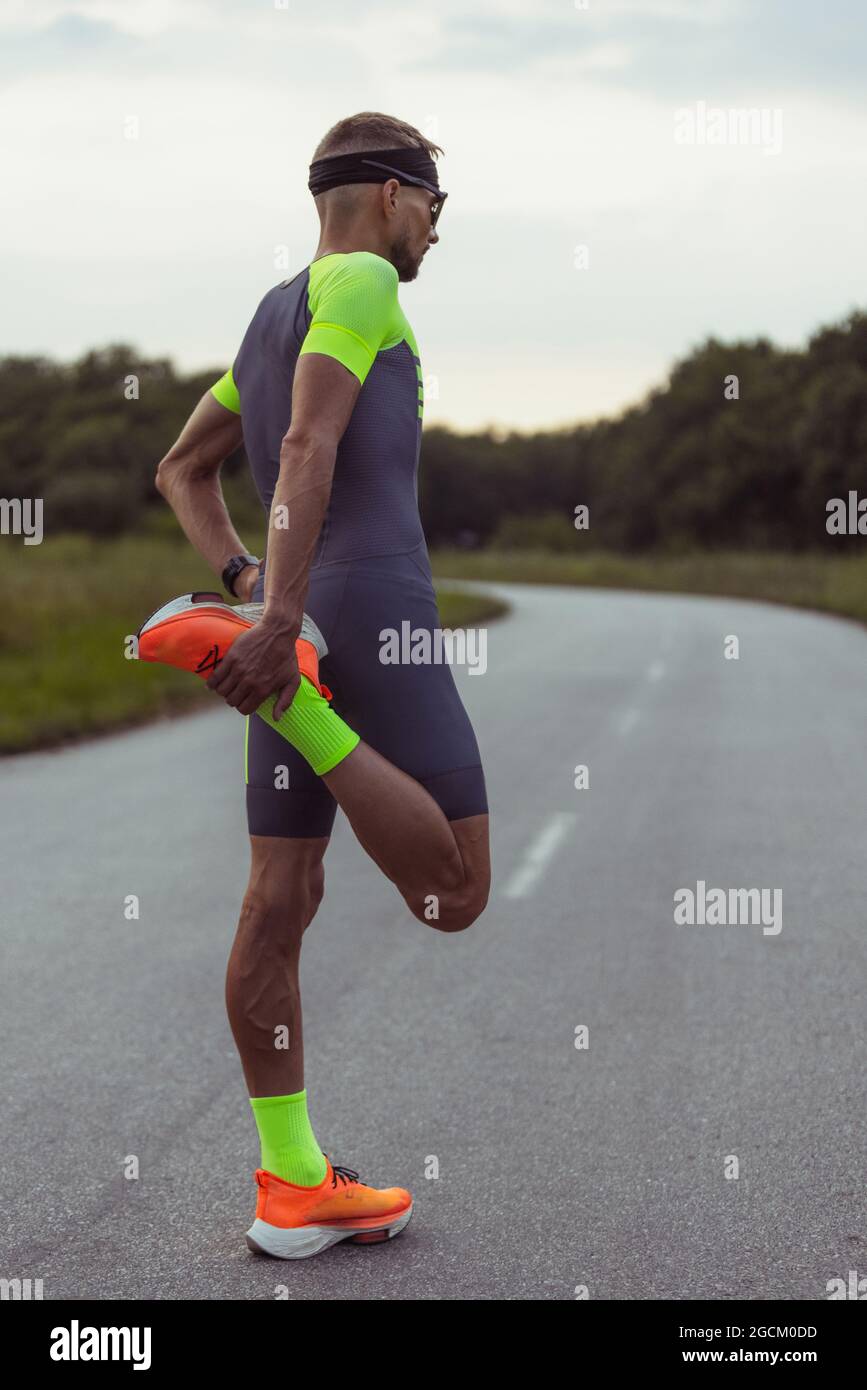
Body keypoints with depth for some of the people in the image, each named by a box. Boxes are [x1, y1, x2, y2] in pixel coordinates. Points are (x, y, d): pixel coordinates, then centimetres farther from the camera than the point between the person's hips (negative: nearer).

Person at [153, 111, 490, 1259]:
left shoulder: (270, 318, 24)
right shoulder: (360, 280, -2)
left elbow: (180, 471, 27)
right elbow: (308, 448, -17)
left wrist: (246, 582, 13)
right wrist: (280, 618, -24)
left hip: (296, 626, 9)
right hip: (375, 605, -9)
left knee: (281, 902, 5)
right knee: (457, 895, -8)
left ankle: (293, 1189, 10)